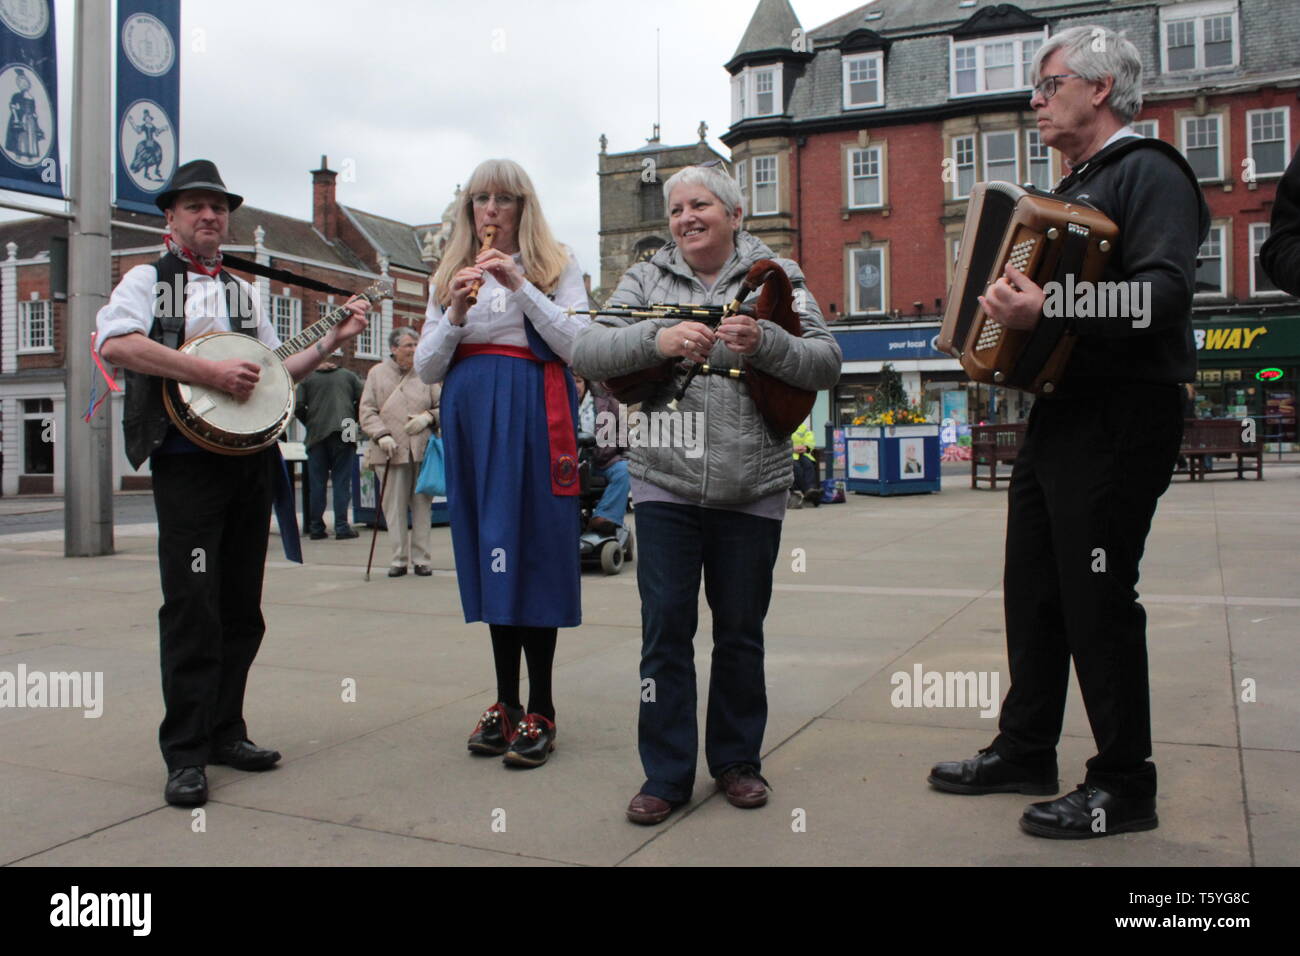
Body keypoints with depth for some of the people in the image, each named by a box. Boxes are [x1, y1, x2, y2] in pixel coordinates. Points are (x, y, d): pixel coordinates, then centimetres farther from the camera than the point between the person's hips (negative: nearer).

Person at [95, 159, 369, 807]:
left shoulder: (242, 292, 22)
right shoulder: (148, 280, 5)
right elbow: (114, 343, -14)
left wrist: (332, 341, 13)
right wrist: (211, 372, -19)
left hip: (252, 458, 6)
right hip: (187, 459, -5)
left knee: (241, 606, 8)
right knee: (193, 604, -8)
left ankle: (224, 731, 19)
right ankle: (185, 754, 0)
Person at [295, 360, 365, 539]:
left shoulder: (307, 378, 11)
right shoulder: (349, 375, 13)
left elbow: (298, 407, 0)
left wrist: (310, 423, 13)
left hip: (316, 436, 0)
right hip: (343, 433, 0)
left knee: (317, 483, 5)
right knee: (341, 481, 1)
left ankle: (316, 528, 5)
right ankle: (341, 526, -5)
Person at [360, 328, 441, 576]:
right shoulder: (377, 374, 9)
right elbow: (367, 411, 4)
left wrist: (428, 417, -7)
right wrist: (382, 435, -10)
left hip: (423, 451, 1)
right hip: (391, 452, -1)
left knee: (422, 505, 3)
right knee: (394, 506, 0)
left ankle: (422, 558, 11)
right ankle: (399, 558, 9)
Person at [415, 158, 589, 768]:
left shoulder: (556, 266, 8)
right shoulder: (448, 277, 19)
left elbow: (579, 345, -6)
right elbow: (427, 368, 11)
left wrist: (520, 286, -12)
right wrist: (455, 312, -5)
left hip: (531, 416, -4)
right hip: (469, 419, 4)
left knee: (532, 548, -7)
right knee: (489, 555, 5)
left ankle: (539, 710, 0)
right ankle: (505, 701, 15)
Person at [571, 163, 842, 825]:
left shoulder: (775, 278, 6)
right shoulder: (645, 280, 9)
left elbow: (827, 365, -1)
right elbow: (586, 354, -3)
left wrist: (764, 342, -19)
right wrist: (656, 339, -19)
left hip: (752, 490, 0)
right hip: (664, 485, 0)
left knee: (741, 631, 10)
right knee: (665, 628, -1)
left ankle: (736, 760, 28)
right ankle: (666, 773, 13)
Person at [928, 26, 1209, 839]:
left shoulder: (1148, 172, -8)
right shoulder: (1074, 189, 21)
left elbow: (1164, 292, -25)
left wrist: (1049, 309, -35)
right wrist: (1010, 301, 13)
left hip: (1121, 418, -9)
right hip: (1060, 411, 9)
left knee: (1098, 597, -5)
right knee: (1034, 588, 12)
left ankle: (1125, 787, 9)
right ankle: (1026, 750, 25)